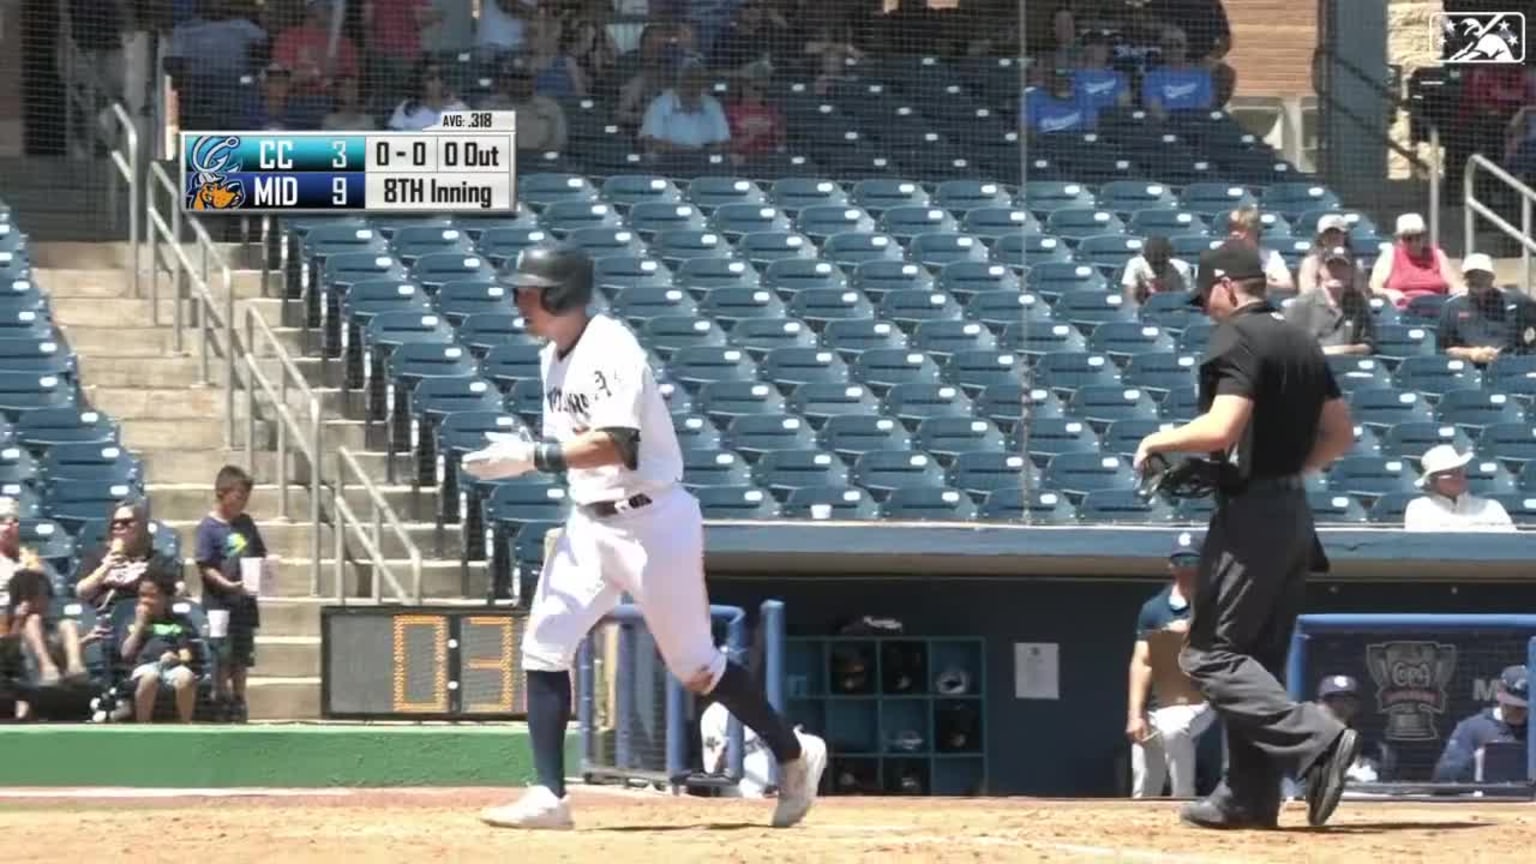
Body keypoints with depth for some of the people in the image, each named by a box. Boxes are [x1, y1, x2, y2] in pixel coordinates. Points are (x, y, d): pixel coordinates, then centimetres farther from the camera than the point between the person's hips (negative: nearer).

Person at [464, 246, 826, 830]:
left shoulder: (609, 350, -20)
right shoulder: (554, 357, 9)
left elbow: (613, 444, -30)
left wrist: (531, 456, -31)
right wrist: (520, 458, -3)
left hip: (651, 520, -8)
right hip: (589, 523, 8)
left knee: (694, 664, 3)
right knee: (543, 646, -4)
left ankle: (794, 755, 22)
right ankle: (548, 797, -3)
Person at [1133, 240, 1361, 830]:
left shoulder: (1236, 339, -12)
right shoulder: (1303, 344, 15)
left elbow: (1221, 429, -23)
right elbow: (1340, 434, 16)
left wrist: (1161, 440, -8)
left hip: (1250, 514, -9)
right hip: (1294, 511, 9)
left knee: (1210, 656, -8)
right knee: (1258, 657, 13)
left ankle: (1316, 741, -22)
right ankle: (1249, 796, 12)